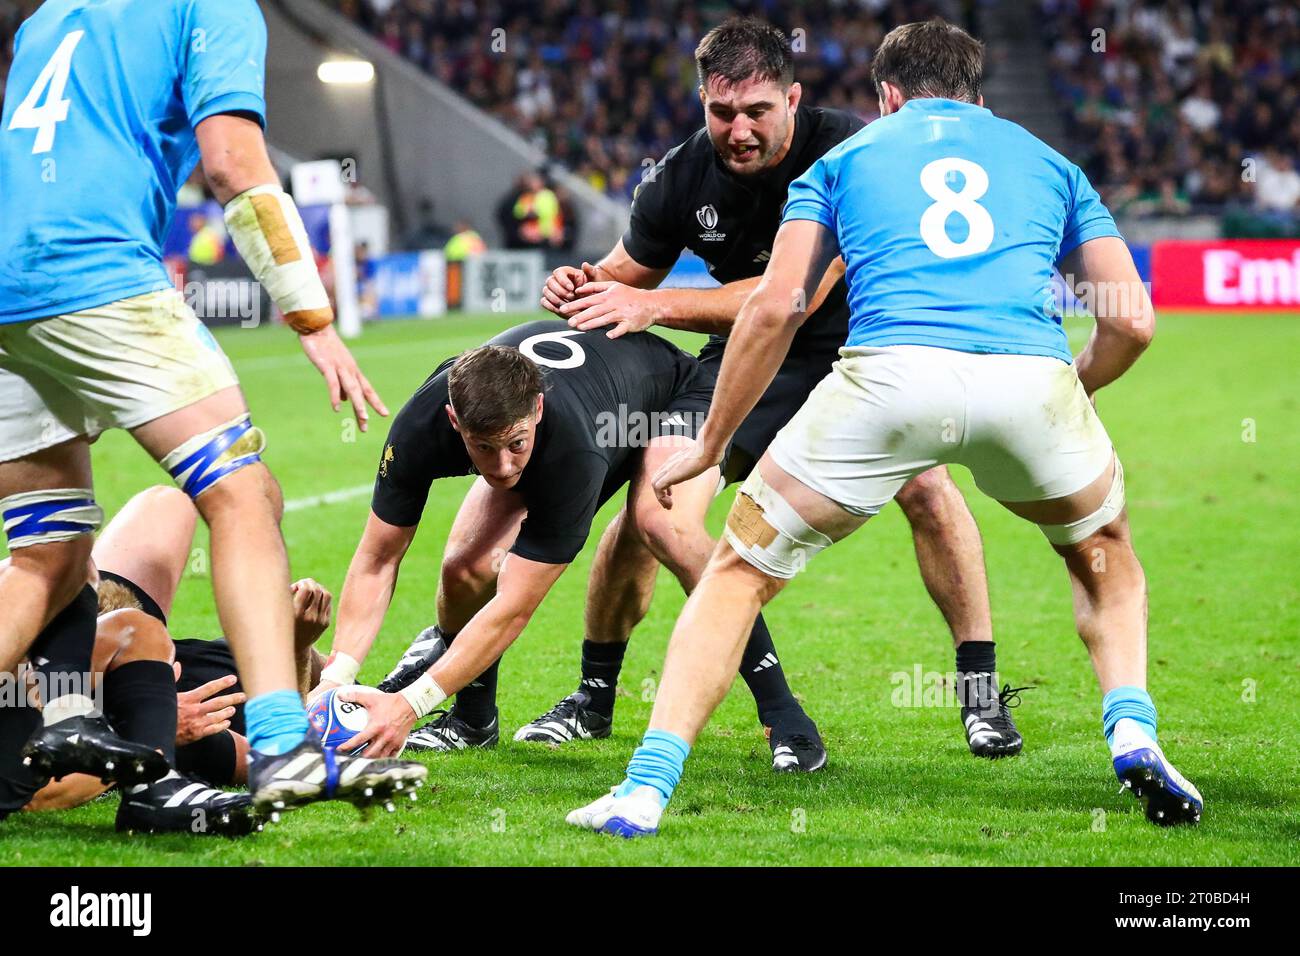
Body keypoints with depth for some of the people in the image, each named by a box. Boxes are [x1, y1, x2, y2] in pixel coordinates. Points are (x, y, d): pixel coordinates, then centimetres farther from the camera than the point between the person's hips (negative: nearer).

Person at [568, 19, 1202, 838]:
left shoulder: (846, 157, 27)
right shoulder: (1051, 163, 31)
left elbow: (773, 309, 16)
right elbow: (1132, 320, 21)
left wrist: (710, 446, 25)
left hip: (891, 371, -1)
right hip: (1028, 374, 1)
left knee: (740, 573, 15)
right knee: (1105, 553, 31)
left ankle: (646, 790, 4)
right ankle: (1134, 734, 9)